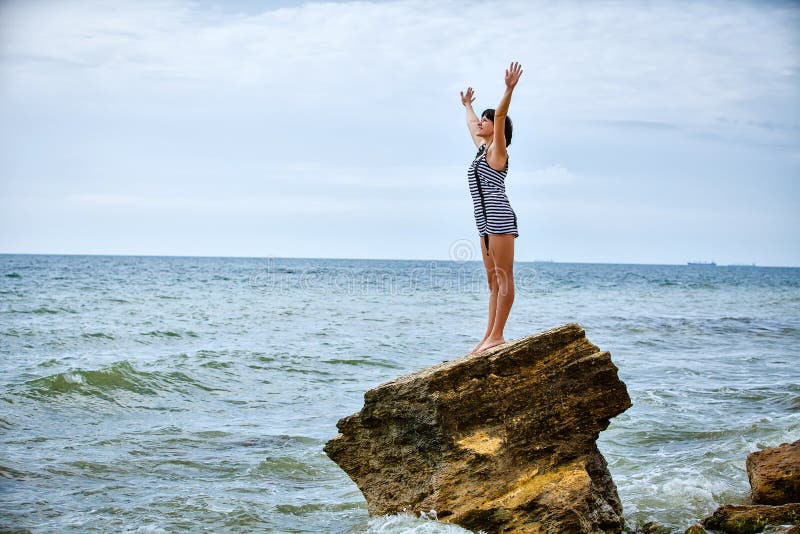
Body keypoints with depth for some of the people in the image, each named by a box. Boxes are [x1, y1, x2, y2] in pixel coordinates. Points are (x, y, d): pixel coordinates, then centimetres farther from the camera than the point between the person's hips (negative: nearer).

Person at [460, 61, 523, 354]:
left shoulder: (496, 149, -1)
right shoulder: (482, 148, 21)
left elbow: (499, 115, -16)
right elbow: (471, 125, 40)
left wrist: (509, 89, -26)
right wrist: (467, 105, 54)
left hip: (499, 218, -9)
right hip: (486, 222, 9)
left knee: (504, 279, -9)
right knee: (494, 281, 8)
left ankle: (497, 336, -13)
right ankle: (489, 336, 9)